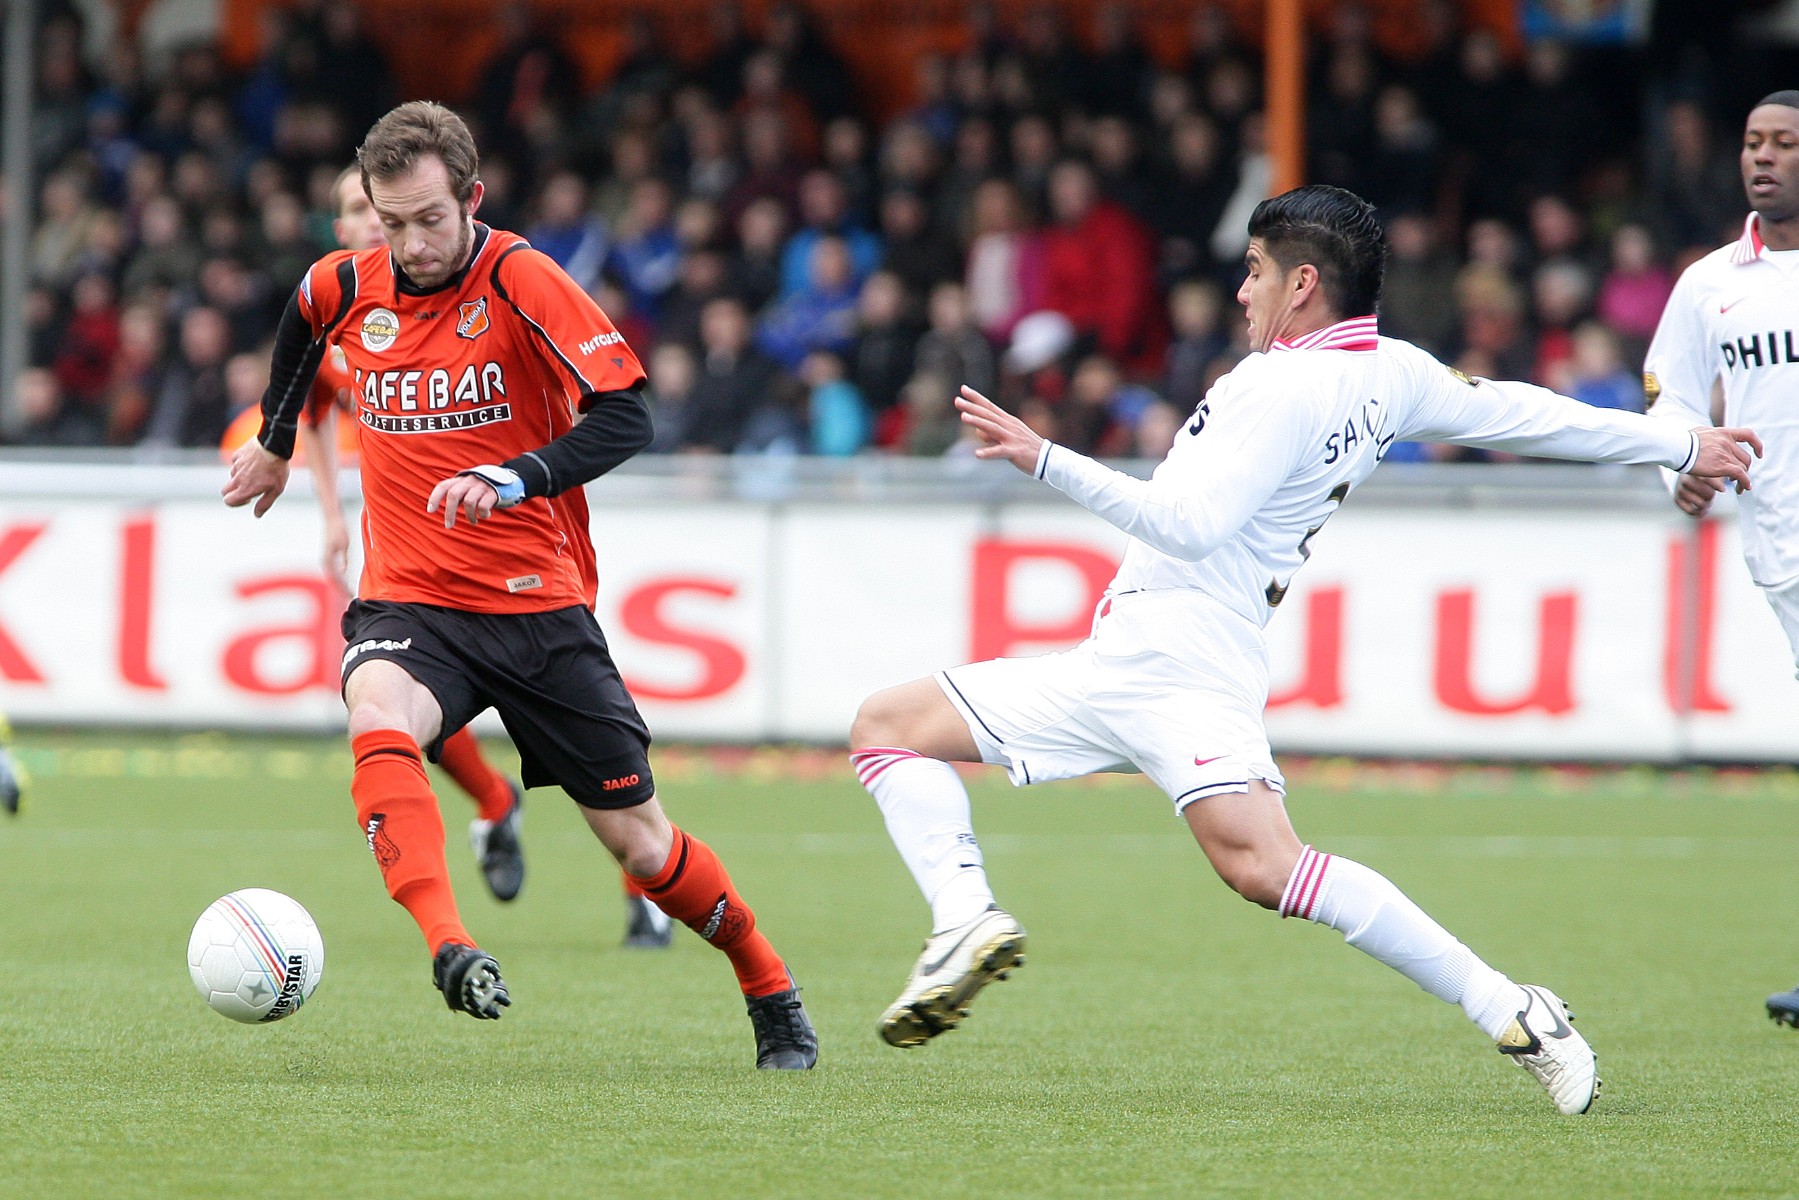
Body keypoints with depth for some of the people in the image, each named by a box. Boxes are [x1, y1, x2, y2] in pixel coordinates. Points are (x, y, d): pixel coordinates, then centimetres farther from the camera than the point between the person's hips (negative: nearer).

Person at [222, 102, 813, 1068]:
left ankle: (773, 997, 27)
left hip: (539, 604, -2)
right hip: (407, 605, 2)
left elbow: (625, 416, -22)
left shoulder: (521, 281, -13)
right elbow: (302, 322, 27)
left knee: (636, 841, 4)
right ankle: (450, 951, -47)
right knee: (379, 725, -34)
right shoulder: (345, 288, 1)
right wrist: (275, 444, 35)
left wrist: (511, 480, -35)